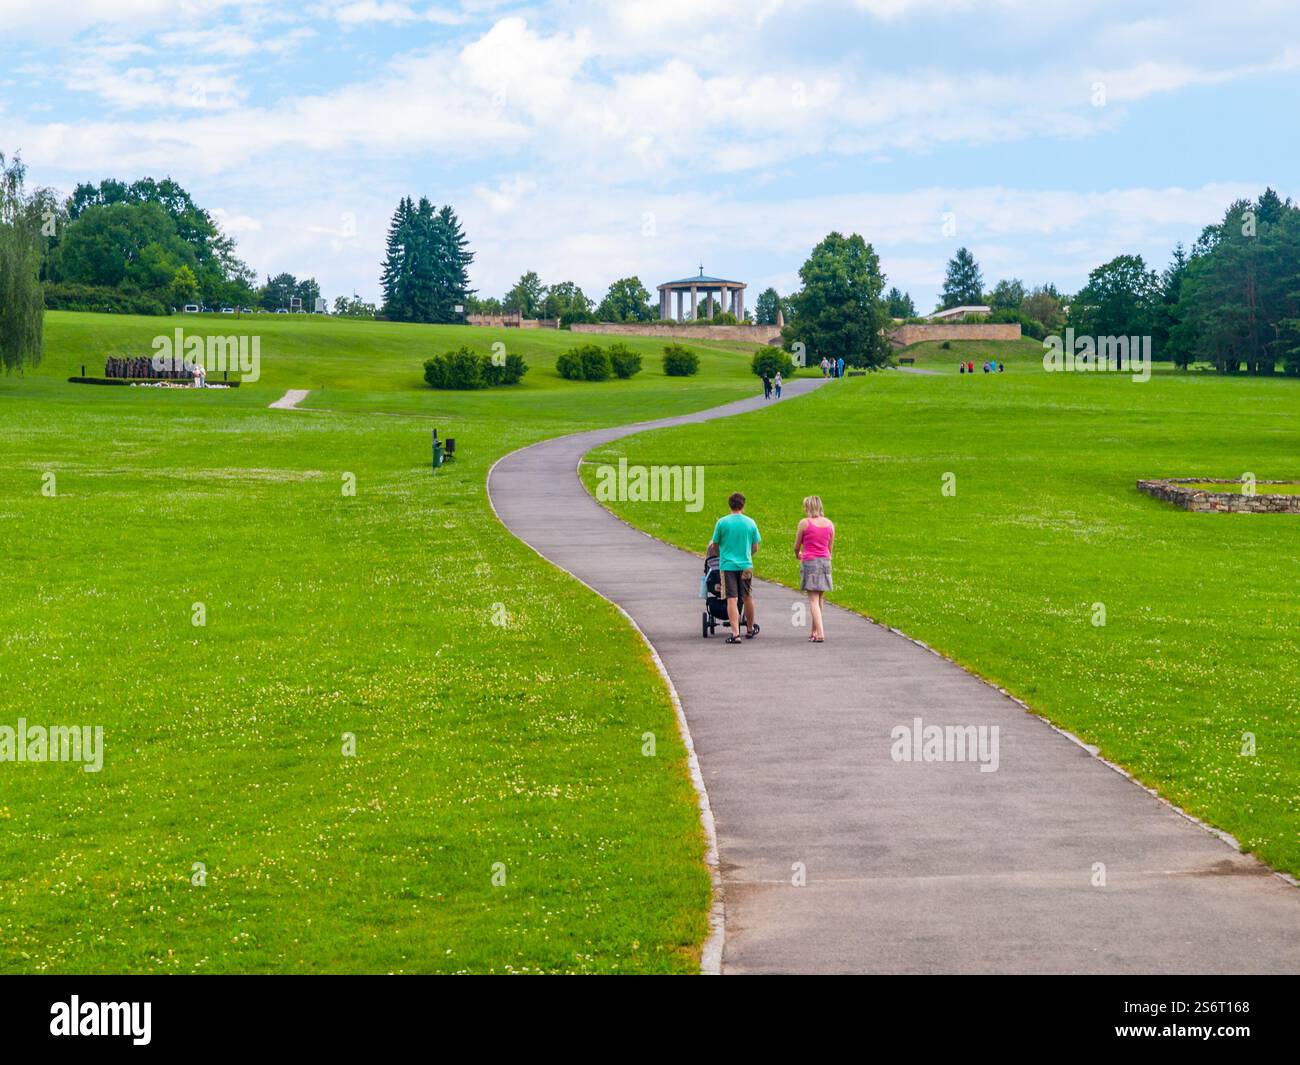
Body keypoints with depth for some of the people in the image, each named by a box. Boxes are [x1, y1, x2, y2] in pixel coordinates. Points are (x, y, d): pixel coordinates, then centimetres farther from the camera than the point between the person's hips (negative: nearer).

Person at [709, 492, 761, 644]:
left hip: (728, 565, -2)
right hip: (746, 565, 2)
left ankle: (735, 633, -11)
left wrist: (711, 545, 26)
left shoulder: (722, 522, -7)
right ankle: (751, 629, 31)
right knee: (747, 598, 16)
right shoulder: (750, 522, 0)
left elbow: (715, 545, 2)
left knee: (731, 599, -3)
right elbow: (755, 547, 7)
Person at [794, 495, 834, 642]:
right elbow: (830, 547, 12)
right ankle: (814, 631, 23)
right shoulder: (829, 523, 6)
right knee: (820, 599, 14)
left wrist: (798, 555, 24)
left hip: (809, 562, -5)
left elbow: (797, 546, 2)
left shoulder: (804, 523, -7)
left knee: (813, 600, -6)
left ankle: (820, 634, -17)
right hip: (825, 561, 5)